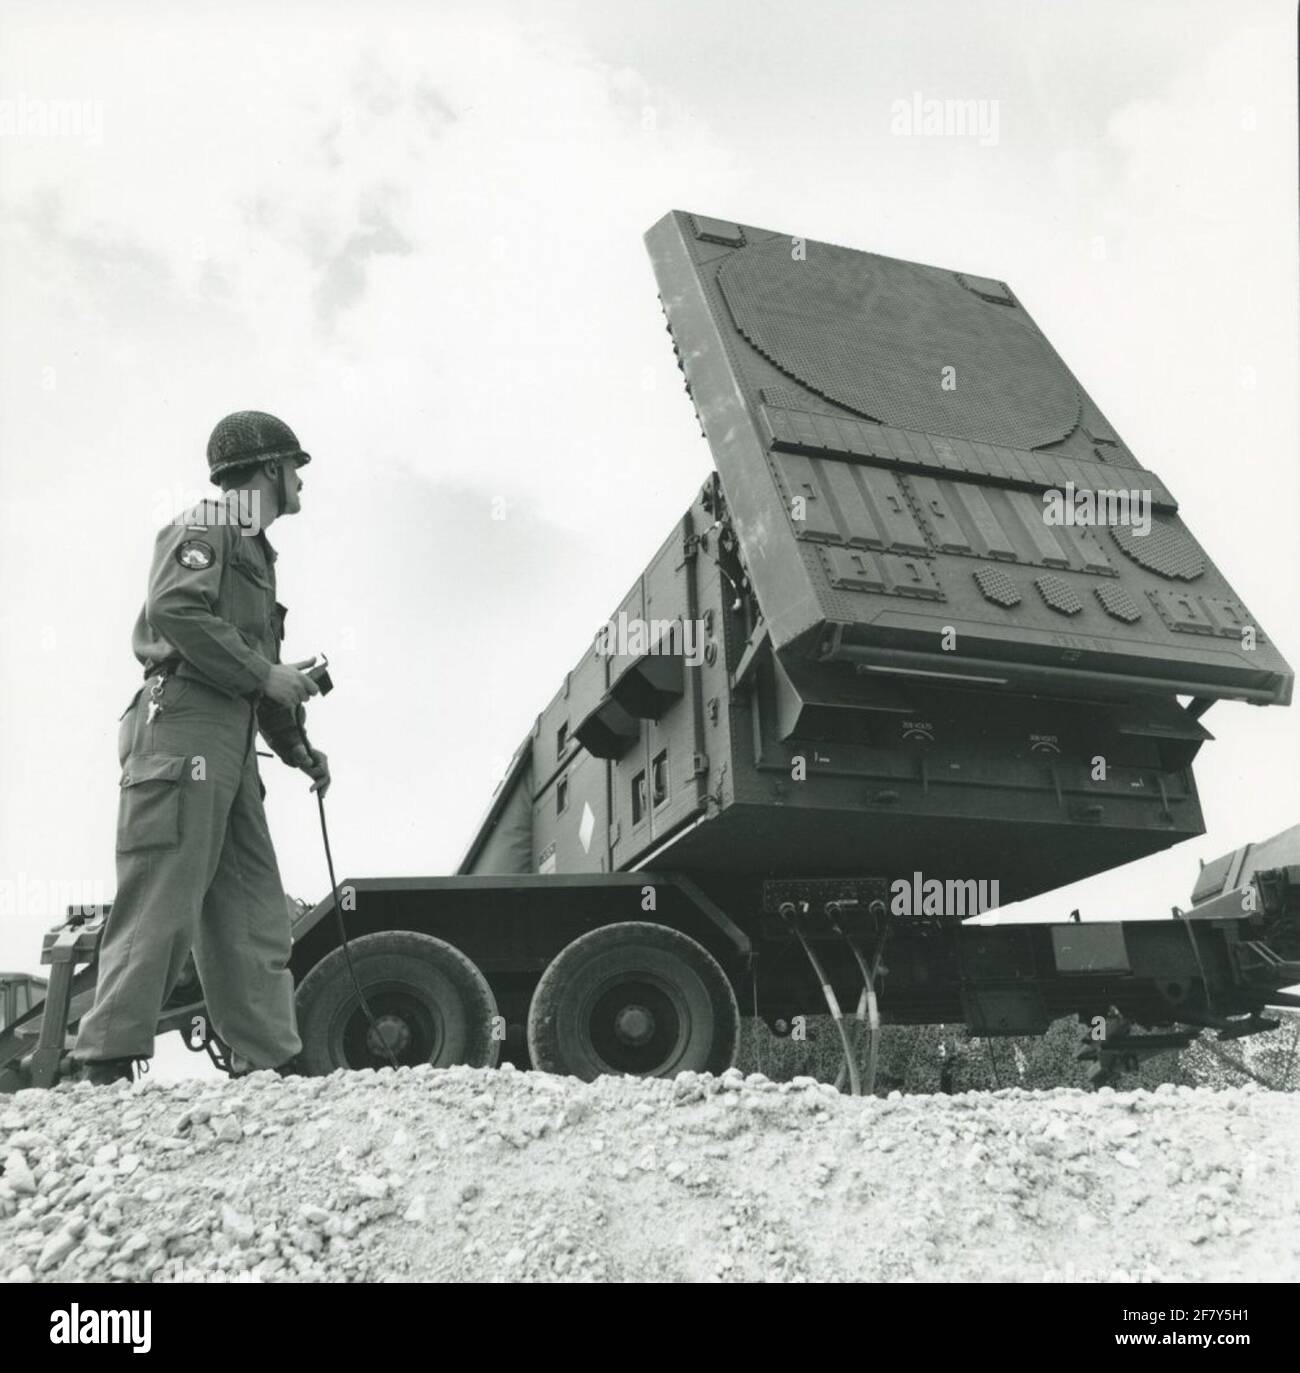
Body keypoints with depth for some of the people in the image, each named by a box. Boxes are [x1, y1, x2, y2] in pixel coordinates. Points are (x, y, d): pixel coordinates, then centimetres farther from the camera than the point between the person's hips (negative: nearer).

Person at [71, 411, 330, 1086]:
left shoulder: (254, 551, 29)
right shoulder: (203, 528, 0)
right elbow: (174, 609, -19)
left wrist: (299, 749, 21)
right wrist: (265, 674, -15)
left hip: (229, 742, 10)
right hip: (184, 723, -10)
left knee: (253, 909, 6)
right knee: (163, 902, -10)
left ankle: (268, 1060, 8)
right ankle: (106, 1061, -4)